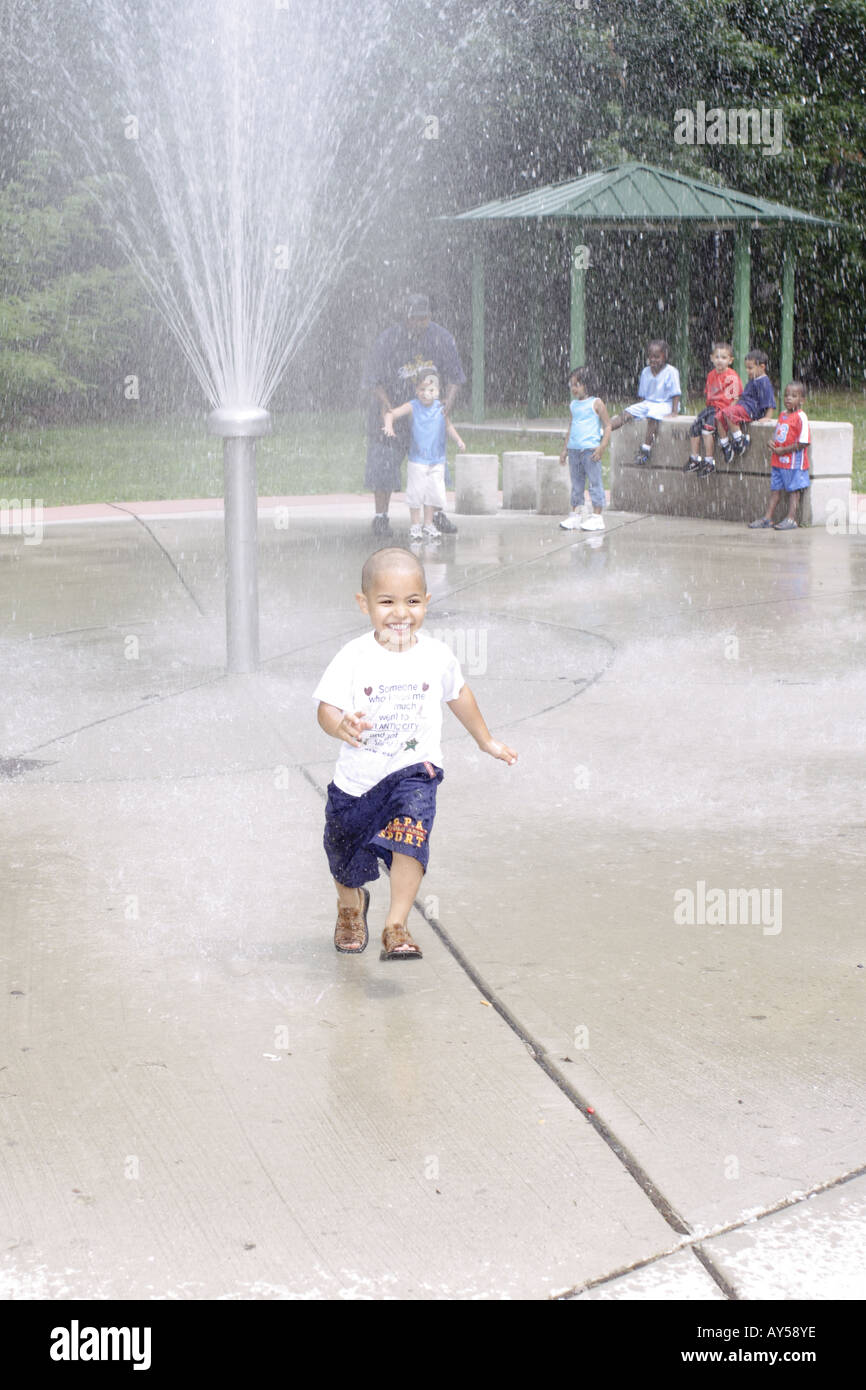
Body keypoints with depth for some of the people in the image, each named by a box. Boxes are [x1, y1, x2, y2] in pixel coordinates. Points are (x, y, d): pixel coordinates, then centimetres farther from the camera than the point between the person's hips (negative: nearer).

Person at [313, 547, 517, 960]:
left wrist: (486, 740, 27)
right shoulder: (354, 658, -13)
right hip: (357, 778, 1)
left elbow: (458, 695, 15)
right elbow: (327, 708, -18)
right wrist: (341, 726, -42)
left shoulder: (437, 656, -5)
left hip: (414, 771, -1)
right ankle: (351, 904, 51)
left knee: (409, 836, -28)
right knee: (344, 853, 18)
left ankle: (396, 926, -22)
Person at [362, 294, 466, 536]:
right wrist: (385, 404, -30)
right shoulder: (387, 340, -16)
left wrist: (449, 399, -22)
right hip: (392, 408, -3)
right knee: (385, 462, -5)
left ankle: (437, 513, 19)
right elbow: (373, 380, -13)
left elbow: (454, 376, -2)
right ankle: (381, 516, 4)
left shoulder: (442, 338, -8)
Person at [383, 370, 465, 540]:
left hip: (436, 460, 2)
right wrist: (389, 426, -31)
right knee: (415, 493, 0)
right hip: (417, 460, -2)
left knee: (433, 493, 4)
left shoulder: (440, 408, 0)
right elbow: (391, 413, -12)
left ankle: (428, 525, 16)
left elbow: (448, 427, 14)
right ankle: (415, 526, 12)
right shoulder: (412, 407, -8)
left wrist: (458, 440, 2)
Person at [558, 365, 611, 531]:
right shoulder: (574, 405, 15)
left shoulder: (596, 403, -4)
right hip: (574, 449, 6)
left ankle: (597, 516, -3)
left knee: (595, 482, -4)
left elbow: (607, 425, -6)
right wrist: (565, 449, 19)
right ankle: (576, 514, 15)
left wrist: (602, 447, -15)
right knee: (576, 483, 10)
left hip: (590, 449, -6)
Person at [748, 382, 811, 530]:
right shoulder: (782, 414, 11)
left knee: (793, 489, 0)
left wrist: (783, 450, -17)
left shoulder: (801, 417, -13)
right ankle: (767, 518, 13)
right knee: (775, 489, 10)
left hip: (794, 461, -8)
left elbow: (803, 443, -18)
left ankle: (791, 519, 2)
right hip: (778, 461, 8)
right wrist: (772, 443, 2)